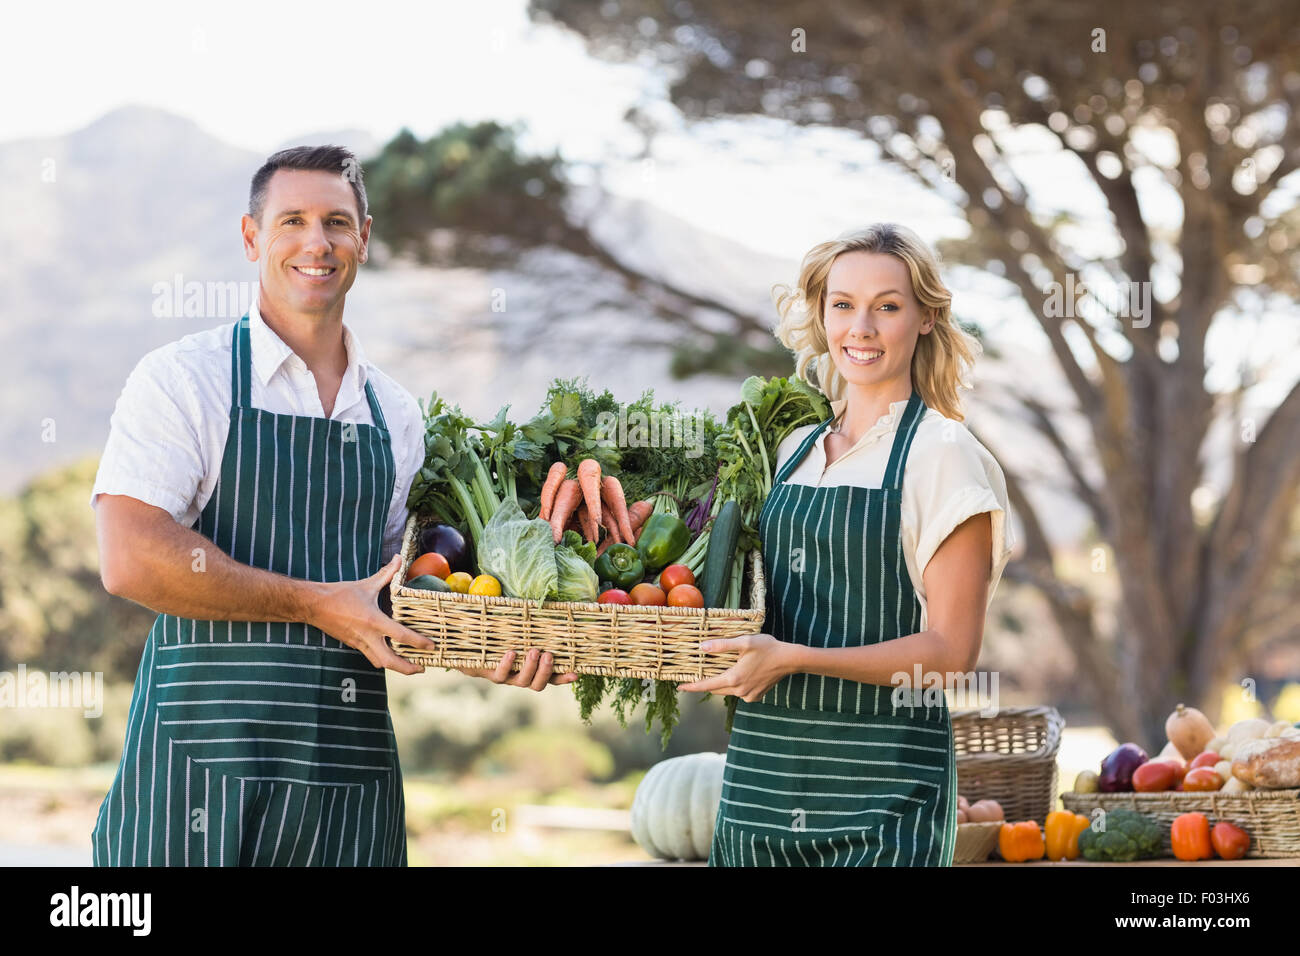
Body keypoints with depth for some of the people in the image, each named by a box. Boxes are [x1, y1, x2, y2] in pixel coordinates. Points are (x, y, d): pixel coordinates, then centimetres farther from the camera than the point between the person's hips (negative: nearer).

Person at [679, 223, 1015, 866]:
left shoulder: (942, 453, -5)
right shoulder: (795, 450, 12)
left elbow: (951, 649, -12)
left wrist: (793, 658, -19)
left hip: (881, 787, -5)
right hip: (761, 766, 5)